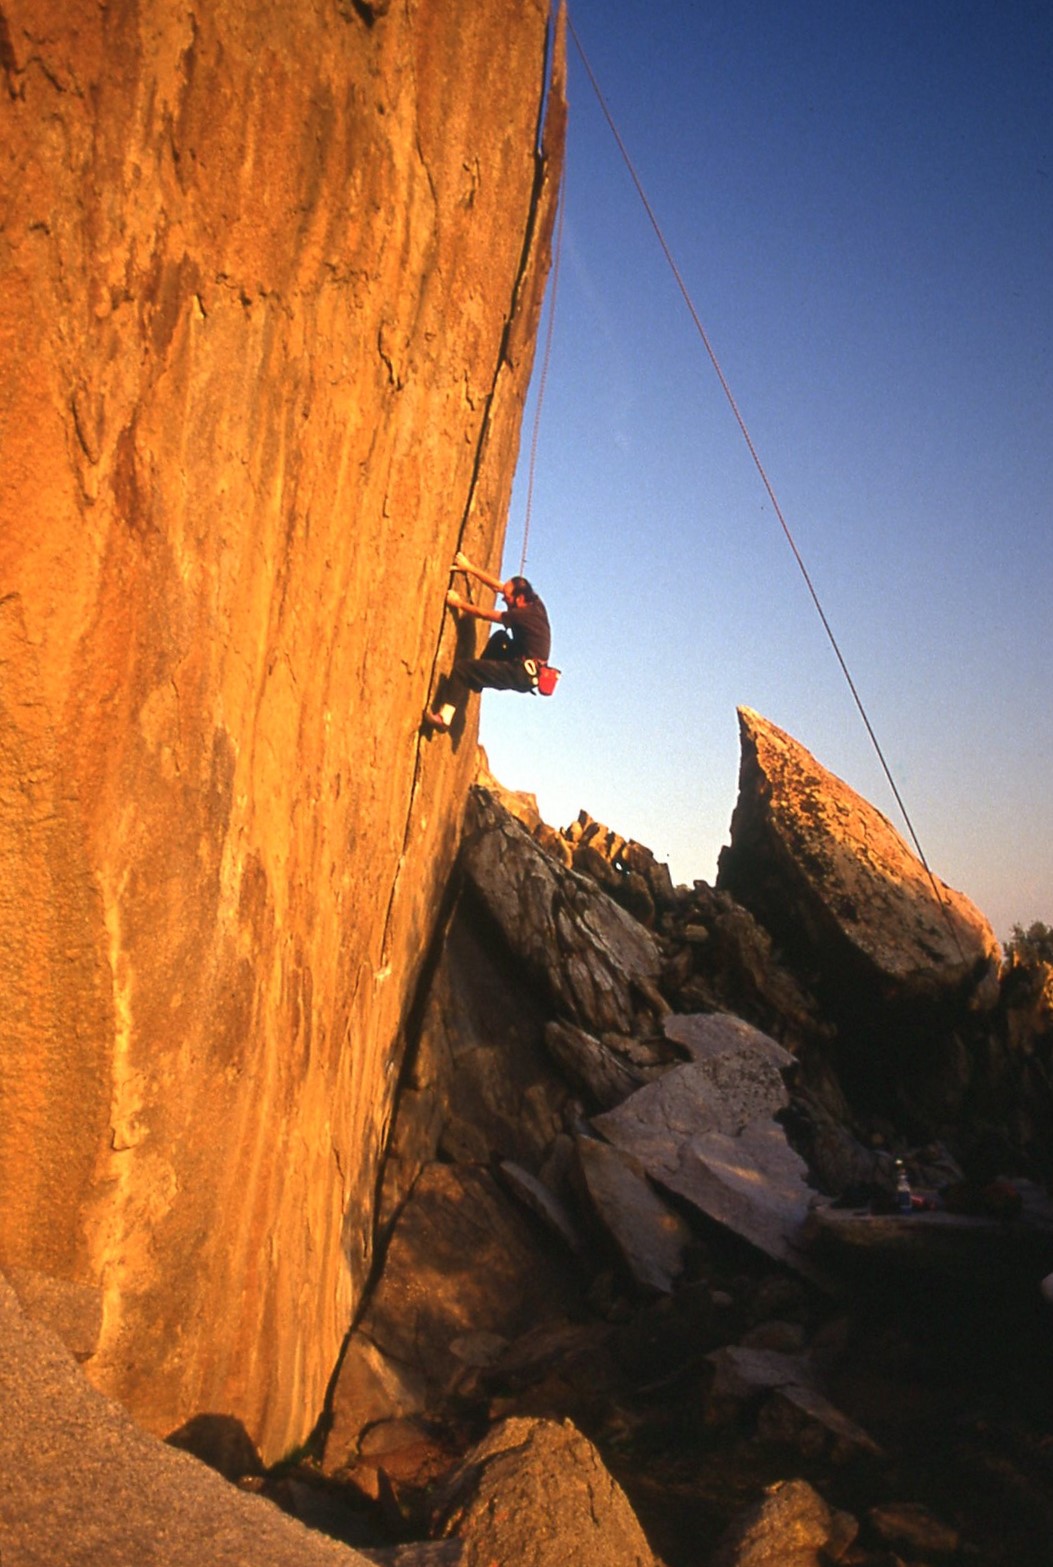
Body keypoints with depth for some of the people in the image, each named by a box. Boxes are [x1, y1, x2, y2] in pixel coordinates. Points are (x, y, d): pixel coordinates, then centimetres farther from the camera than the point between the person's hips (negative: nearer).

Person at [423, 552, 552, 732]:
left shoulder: (525, 615, -20)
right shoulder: (535, 603, 4)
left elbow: (484, 614, -10)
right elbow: (497, 585, 11)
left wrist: (459, 603, 4)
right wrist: (469, 567, 14)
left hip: (522, 676, -9)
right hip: (526, 670, 9)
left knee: (461, 667, -11)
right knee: (500, 637, 28)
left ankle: (445, 716, -16)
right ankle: (477, 679, 24)